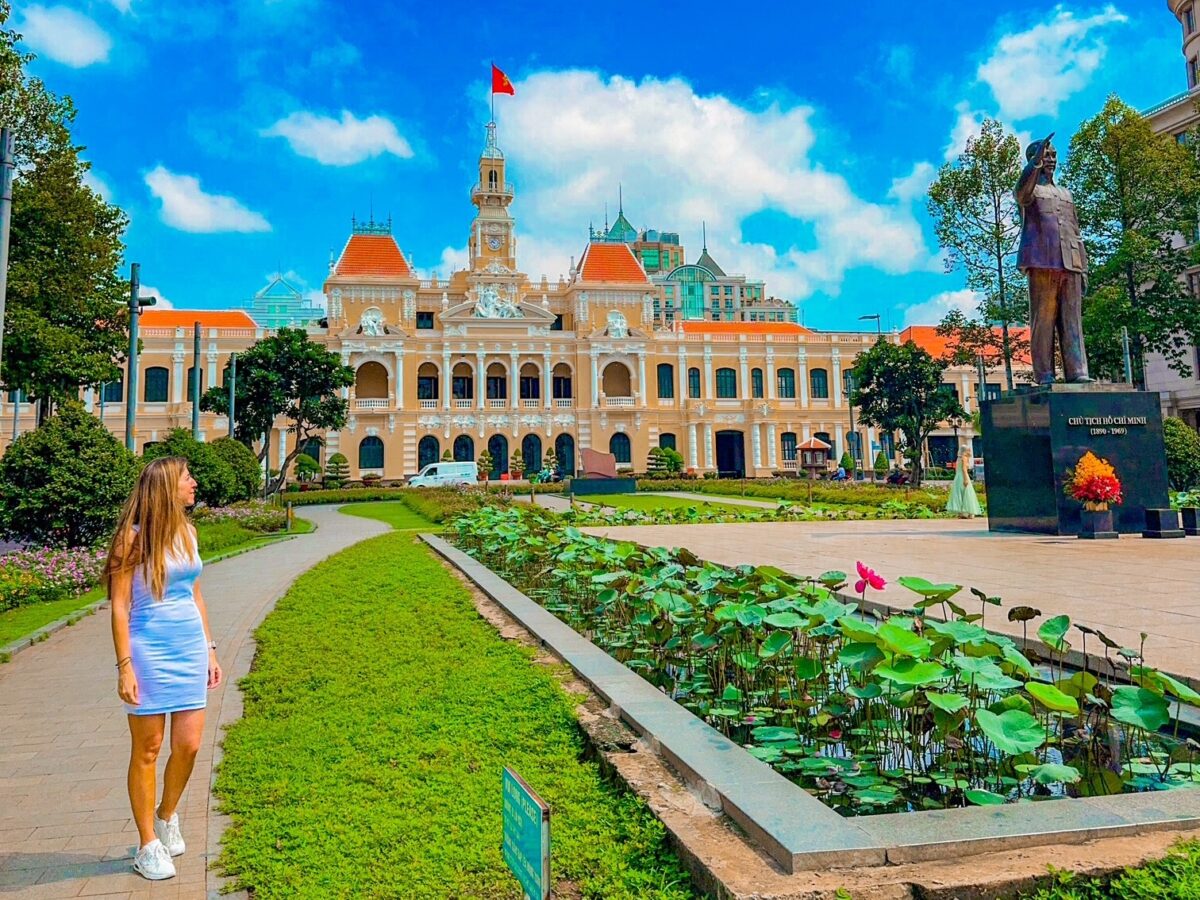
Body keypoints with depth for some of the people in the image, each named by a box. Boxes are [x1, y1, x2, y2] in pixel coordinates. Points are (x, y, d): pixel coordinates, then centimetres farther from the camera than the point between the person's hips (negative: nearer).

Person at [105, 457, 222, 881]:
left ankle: (166, 816, 33)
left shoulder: (186, 532, 9)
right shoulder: (133, 536, -10)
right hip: (149, 649, -5)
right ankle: (148, 845, 19)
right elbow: (119, 605, -10)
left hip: (191, 647, 6)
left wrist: (209, 649, 16)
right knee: (147, 749, 6)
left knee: (188, 745, 6)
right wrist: (125, 666, -14)